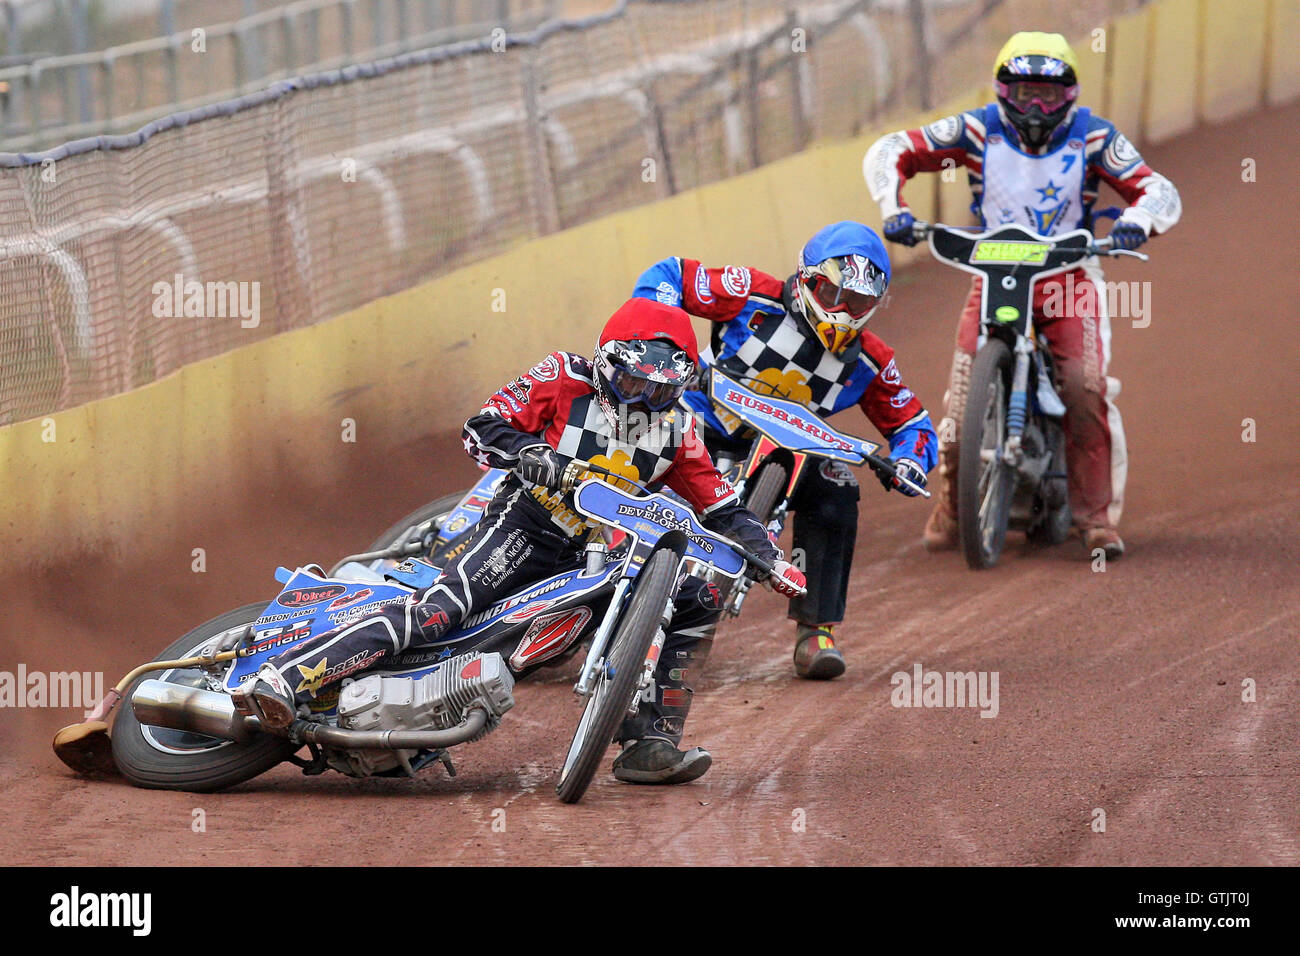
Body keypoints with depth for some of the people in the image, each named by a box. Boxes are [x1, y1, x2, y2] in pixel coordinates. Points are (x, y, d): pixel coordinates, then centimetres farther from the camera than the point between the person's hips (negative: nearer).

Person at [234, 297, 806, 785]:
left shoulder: (674, 431, 10)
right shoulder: (564, 378, -2)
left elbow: (722, 509, 14)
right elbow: (481, 429, -7)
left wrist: (771, 560, 3)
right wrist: (528, 453, -26)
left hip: (604, 552, 6)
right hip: (527, 528, -6)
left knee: (698, 600, -5)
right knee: (439, 609, -28)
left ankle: (650, 742, -6)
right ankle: (286, 677, -38)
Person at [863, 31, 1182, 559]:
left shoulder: (1092, 136, -4)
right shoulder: (979, 130, -4)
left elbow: (1159, 190, -7)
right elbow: (889, 152, -2)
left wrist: (1137, 220, -30)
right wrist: (894, 210, -19)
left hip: (1068, 274, 0)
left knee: (1087, 386, -21)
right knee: (965, 384, -16)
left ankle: (1097, 513, -13)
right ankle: (950, 505, 4)